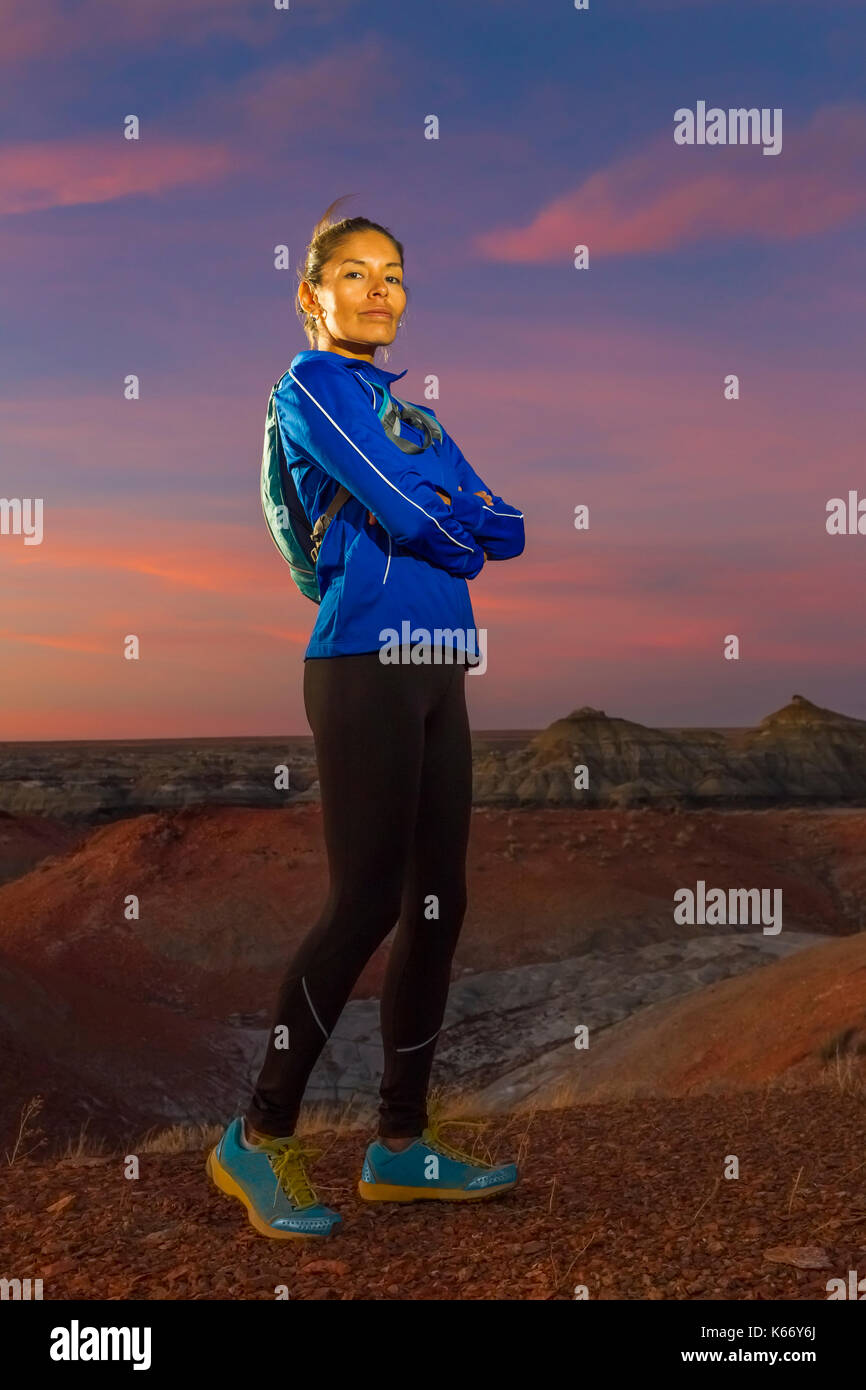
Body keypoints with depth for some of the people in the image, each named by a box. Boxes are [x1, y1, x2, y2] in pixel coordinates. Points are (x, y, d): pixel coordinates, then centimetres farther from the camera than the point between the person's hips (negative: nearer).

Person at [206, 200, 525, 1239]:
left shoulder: (411, 406, 24)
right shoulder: (311, 385, 1)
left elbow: (504, 528, 13)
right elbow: (410, 512, -12)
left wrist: (443, 523, -4)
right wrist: (472, 524, 6)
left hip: (438, 667, 7)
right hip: (364, 665, -7)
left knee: (438, 905, 7)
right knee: (366, 905, -6)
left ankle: (402, 1145, 19)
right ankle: (259, 1140, 10)